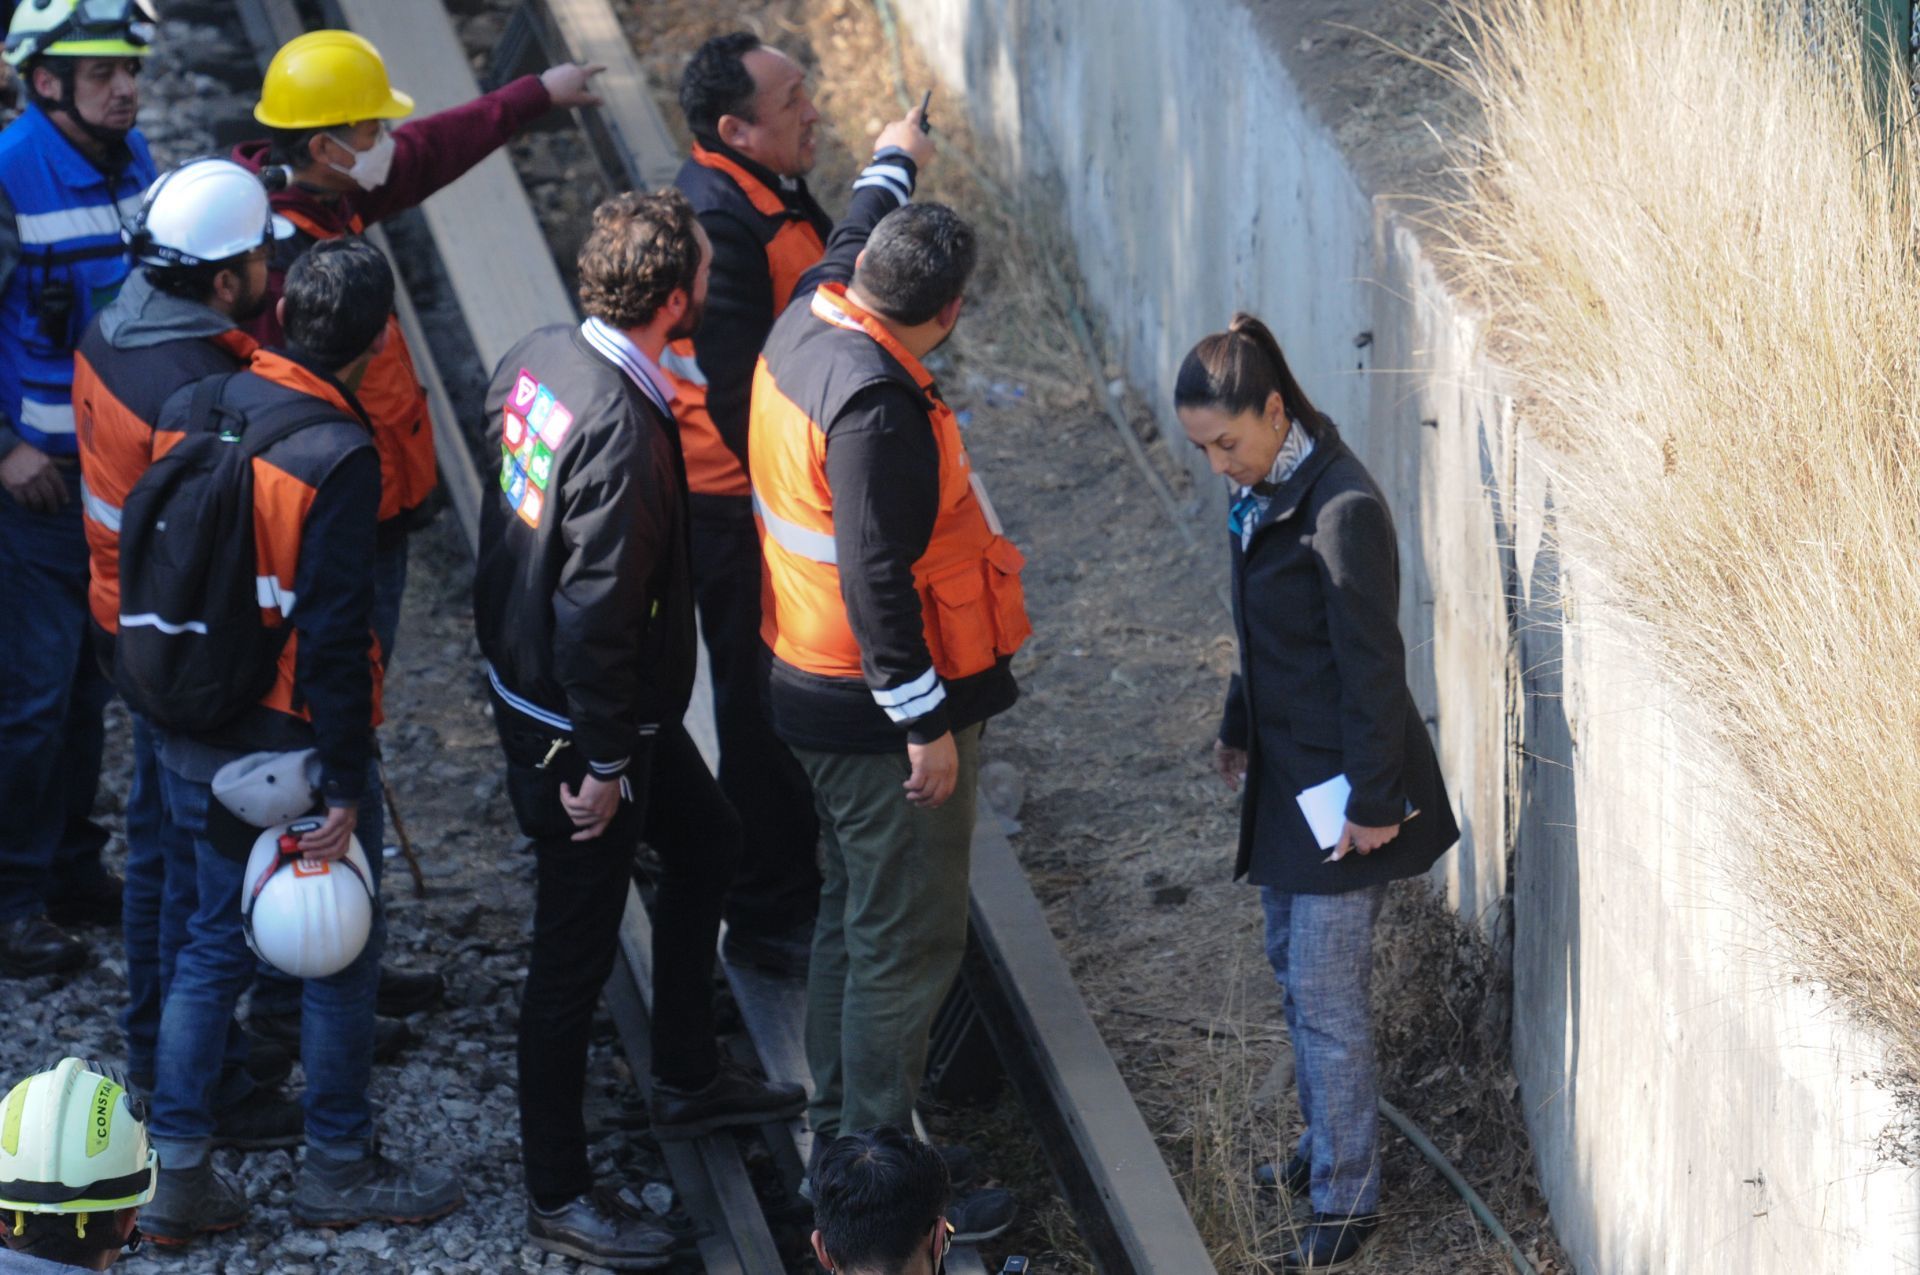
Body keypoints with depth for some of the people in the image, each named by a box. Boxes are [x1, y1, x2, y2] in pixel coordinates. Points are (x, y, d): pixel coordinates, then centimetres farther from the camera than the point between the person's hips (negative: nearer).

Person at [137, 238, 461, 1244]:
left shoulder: (190, 411, -1)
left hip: (187, 737, 7)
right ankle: (338, 1168, 21)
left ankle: (176, 1170, 17)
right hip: (289, 742, -7)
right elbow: (331, 634, -22)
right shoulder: (338, 459, -22)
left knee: (213, 941, 17)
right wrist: (344, 786, -17)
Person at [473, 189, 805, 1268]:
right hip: (579, 727, -10)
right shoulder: (623, 429, -31)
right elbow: (596, 612, -28)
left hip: (527, 681, 10)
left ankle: (689, 1079, 43)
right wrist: (601, 763, -20)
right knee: (577, 954, 5)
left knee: (707, 842, 28)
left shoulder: (541, 360, -4)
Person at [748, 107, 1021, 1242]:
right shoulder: (879, 405, -29)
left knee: (855, 911, 24)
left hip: (815, 682, 10)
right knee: (909, 938, -1)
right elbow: (878, 577, -28)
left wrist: (895, 164, 43)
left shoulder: (809, 324, 0)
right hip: (884, 704, -10)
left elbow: (850, 243, 25)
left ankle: (841, 1117, 36)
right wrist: (925, 723, -23)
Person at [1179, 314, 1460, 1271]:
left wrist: (1370, 804, -19)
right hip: (1285, 765, 9)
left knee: (1326, 991, -1)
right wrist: (1239, 728, 25)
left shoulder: (1341, 510, -26)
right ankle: (1327, 1147, 36)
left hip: (1341, 781, -9)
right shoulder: (1262, 490, 2)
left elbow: (1372, 665, -22)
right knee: (1293, 965, 20)